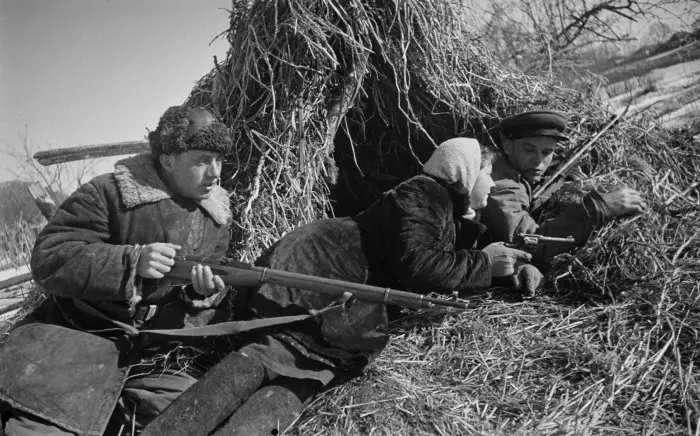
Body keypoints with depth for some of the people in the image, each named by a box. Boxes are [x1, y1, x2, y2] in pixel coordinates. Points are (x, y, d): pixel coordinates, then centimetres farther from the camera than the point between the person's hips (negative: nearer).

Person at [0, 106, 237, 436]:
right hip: (86, 333, -4)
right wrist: (132, 261, -24)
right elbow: (47, 259, -13)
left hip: (161, 352, 5)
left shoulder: (217, 213, 9)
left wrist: (208, 292, -10)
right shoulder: (110, 193, -8)